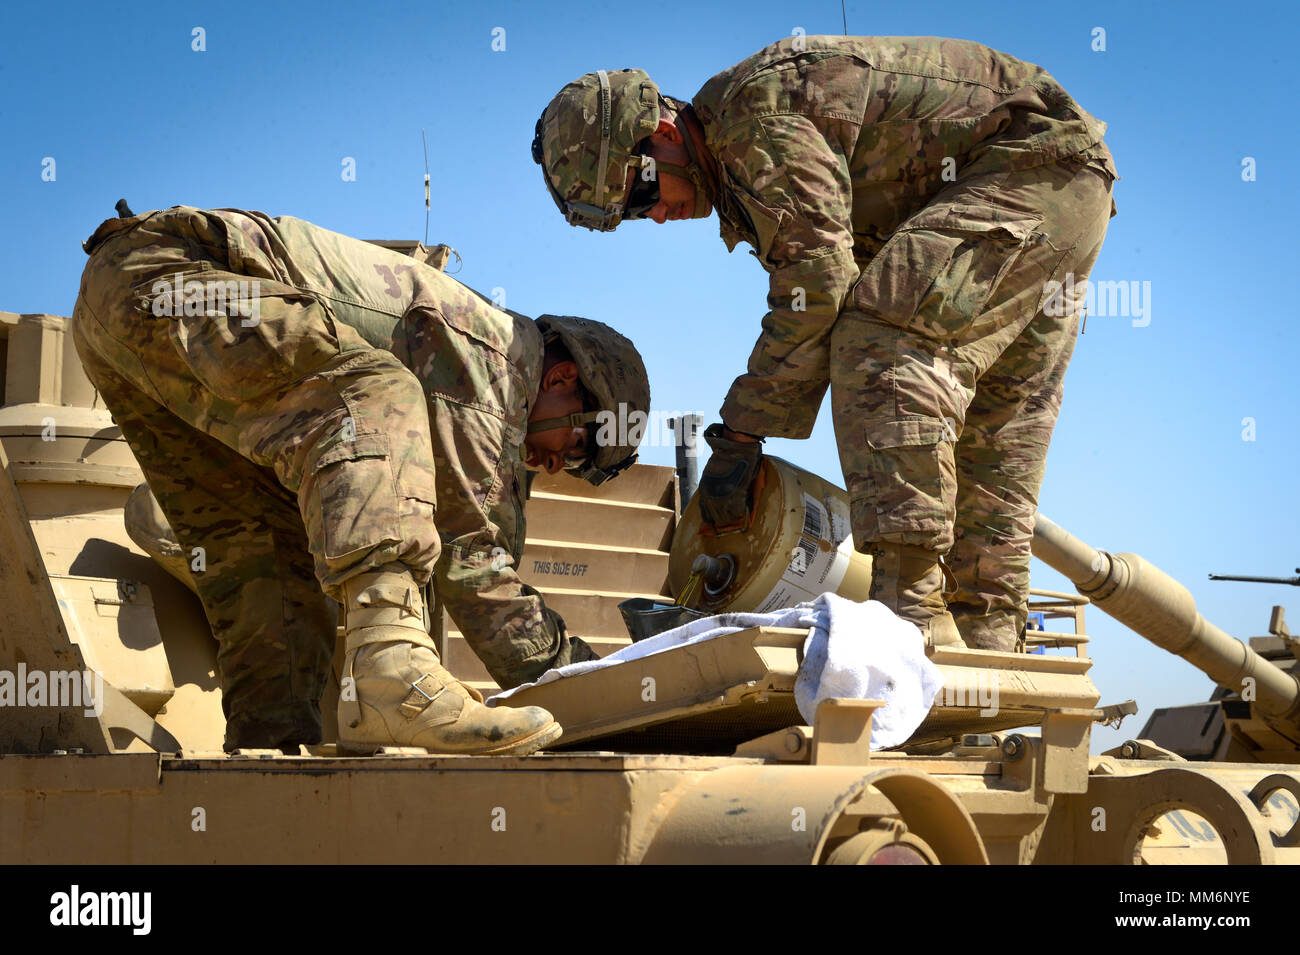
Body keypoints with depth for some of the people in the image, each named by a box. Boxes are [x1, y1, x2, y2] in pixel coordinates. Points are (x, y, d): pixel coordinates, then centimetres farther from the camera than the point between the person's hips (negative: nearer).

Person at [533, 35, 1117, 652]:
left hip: (1043, 156, -11)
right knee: (990, 426, 9)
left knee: (886, 333, -25)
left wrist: (738, 440, -18)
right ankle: (985, 635, 9)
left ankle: (913, 607, -31)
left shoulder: (756, 104, -20)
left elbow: (818, 285, -23)